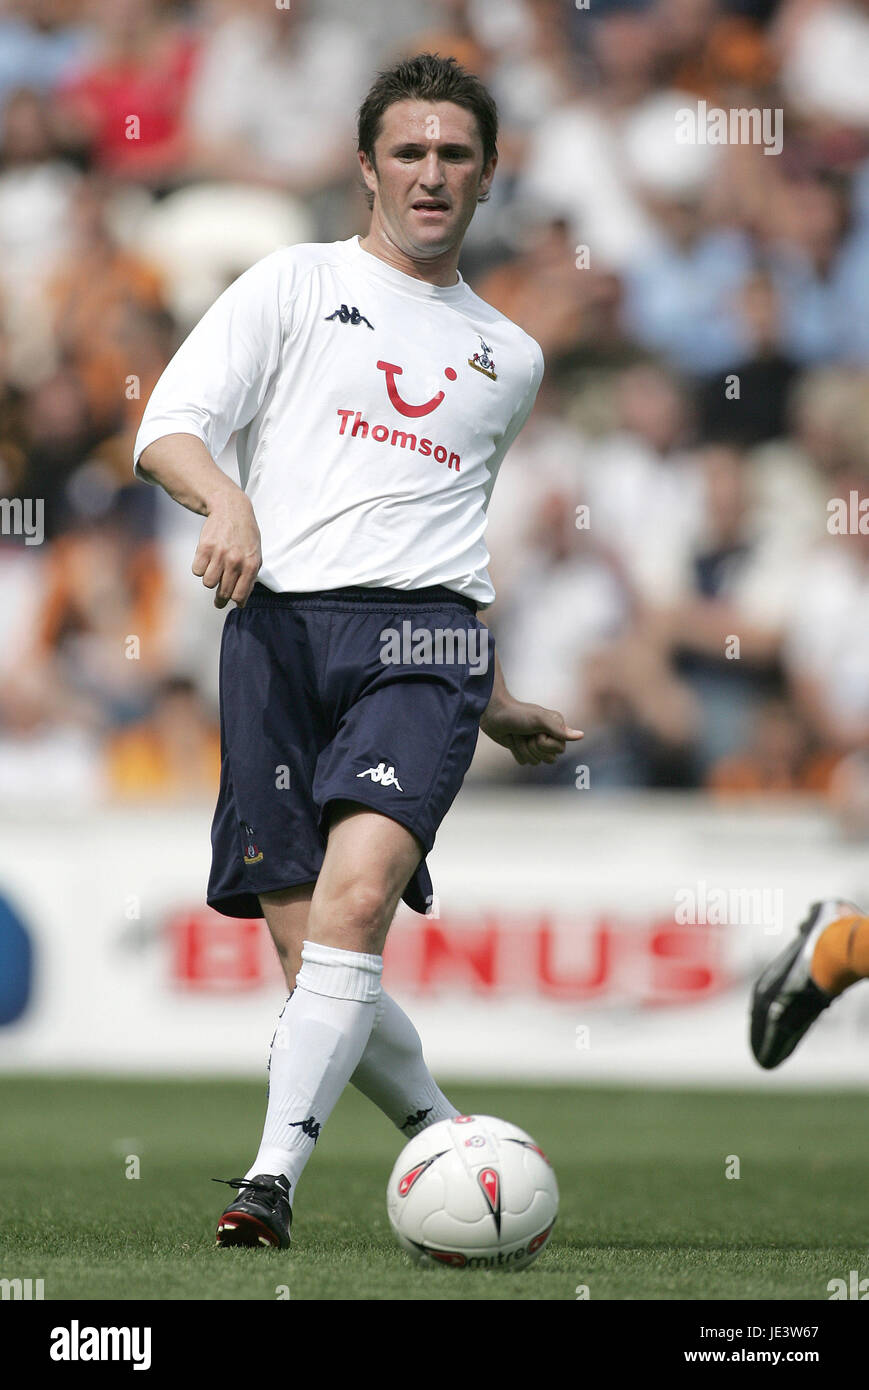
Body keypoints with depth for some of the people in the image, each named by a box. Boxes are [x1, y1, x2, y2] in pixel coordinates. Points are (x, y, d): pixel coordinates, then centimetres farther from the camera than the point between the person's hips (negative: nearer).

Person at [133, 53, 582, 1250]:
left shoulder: (509, 357, 24)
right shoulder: (296, 285, 13)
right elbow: (167, 429, 3)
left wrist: (498, 702, 35)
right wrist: (225, 500, -19)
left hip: (423, 636, 1)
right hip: (280, 624, -1)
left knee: (358, 892, -24)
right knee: (307, 949, -5)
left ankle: (275, 1171, -27)